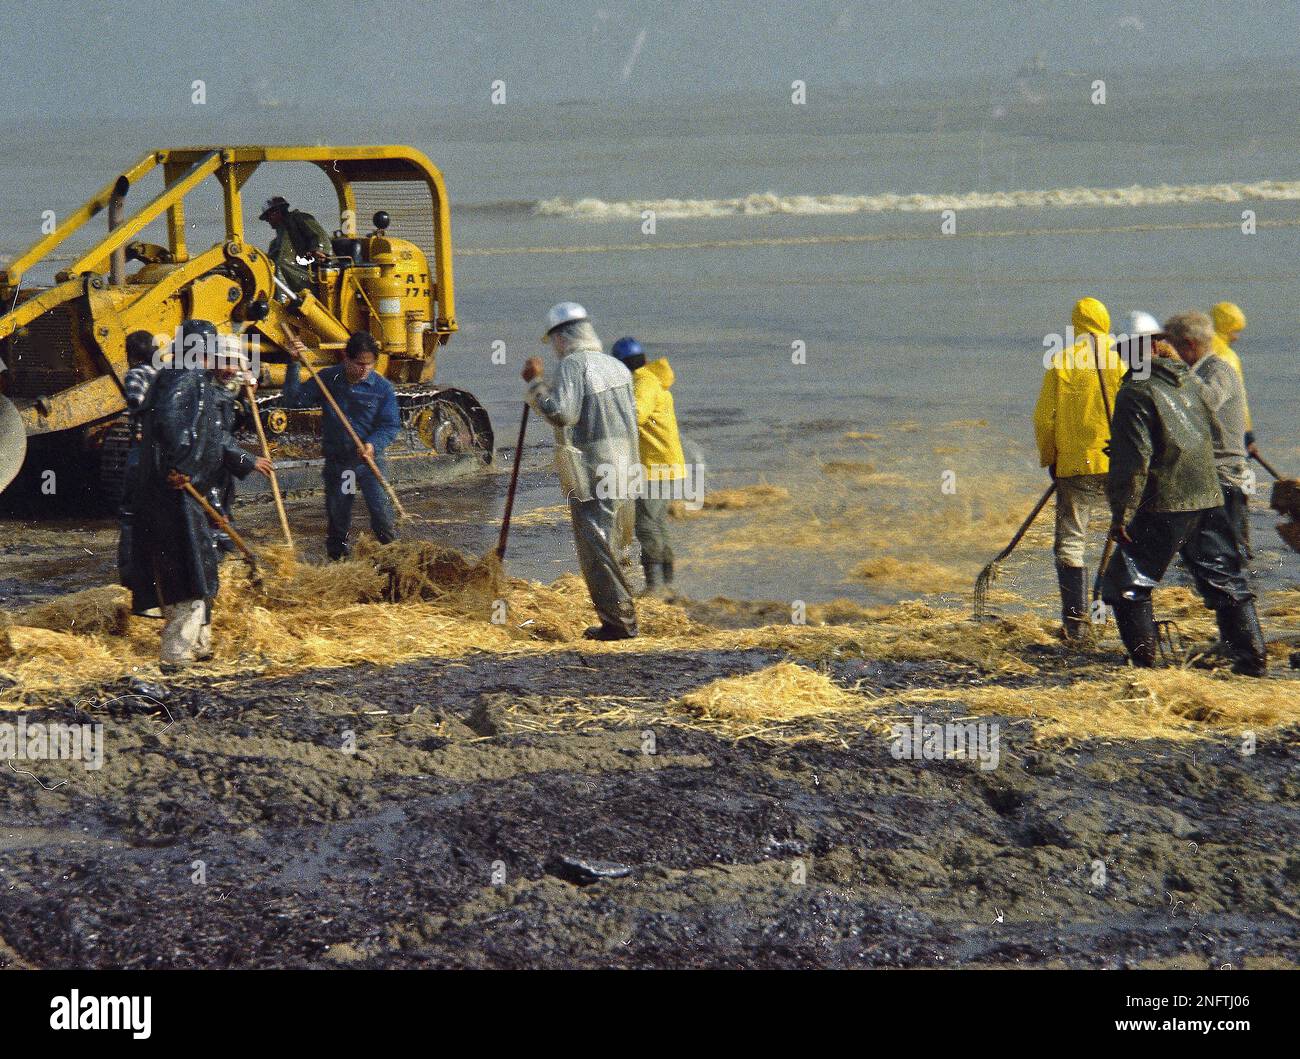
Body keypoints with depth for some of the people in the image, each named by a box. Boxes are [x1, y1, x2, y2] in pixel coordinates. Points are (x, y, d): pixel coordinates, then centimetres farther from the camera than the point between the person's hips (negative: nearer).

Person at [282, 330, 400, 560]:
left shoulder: (383, 388, -5)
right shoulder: (327, 379, 0)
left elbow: (391, 426, -6)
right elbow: (294, 400, -4)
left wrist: (374, 445, -24)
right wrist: (294, 366, -13)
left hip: (371, 462, -2)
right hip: (336, 462, 2)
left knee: (382, 513, -13)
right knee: (337, 517, 8)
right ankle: (337, 562, 20)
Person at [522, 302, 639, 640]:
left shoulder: (572, 365, -10)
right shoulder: (617, 367, 16)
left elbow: (560, 413, -21)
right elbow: (632, 416, 22)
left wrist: (536, 383, -10)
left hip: (591, 471, -8)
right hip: (620, 469, 8)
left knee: (594, 547, -6)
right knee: (603, 544, 17)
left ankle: (619, 621, -10)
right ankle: (619, 617, 20)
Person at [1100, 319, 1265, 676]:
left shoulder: (1136, 392, -10)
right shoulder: (1191, 383, 12)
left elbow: (1133, 461, -17)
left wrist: (1121, 513, -14)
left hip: (1163, 505, -7)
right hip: (1208, 498, 7)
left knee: (1127, 584, 4)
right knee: (1226, 581, 12)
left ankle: (1144, 661, -1)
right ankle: (1252, 659, 11)